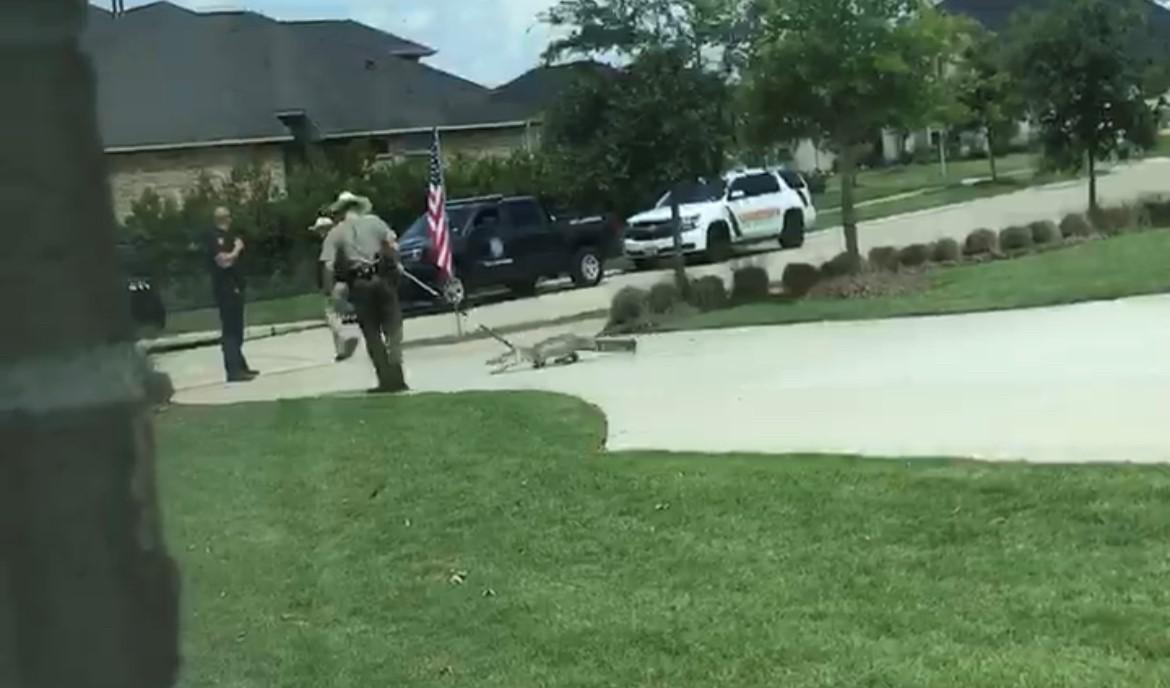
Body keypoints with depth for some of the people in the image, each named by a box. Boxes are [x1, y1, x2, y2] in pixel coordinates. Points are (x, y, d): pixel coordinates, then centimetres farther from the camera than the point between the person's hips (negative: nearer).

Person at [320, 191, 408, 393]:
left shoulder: (335, 233, 6)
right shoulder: (373, 221, 8)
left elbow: (328, 267, -6)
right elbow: (392, 243, -5)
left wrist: (330, 291, -1)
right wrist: (395, 263, 9)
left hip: (359, 283, 0)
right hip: (382, 277, 0)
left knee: (372, 334, 8)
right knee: (392, 329, 10)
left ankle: (387, 379, 6)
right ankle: (396, 377, 4)